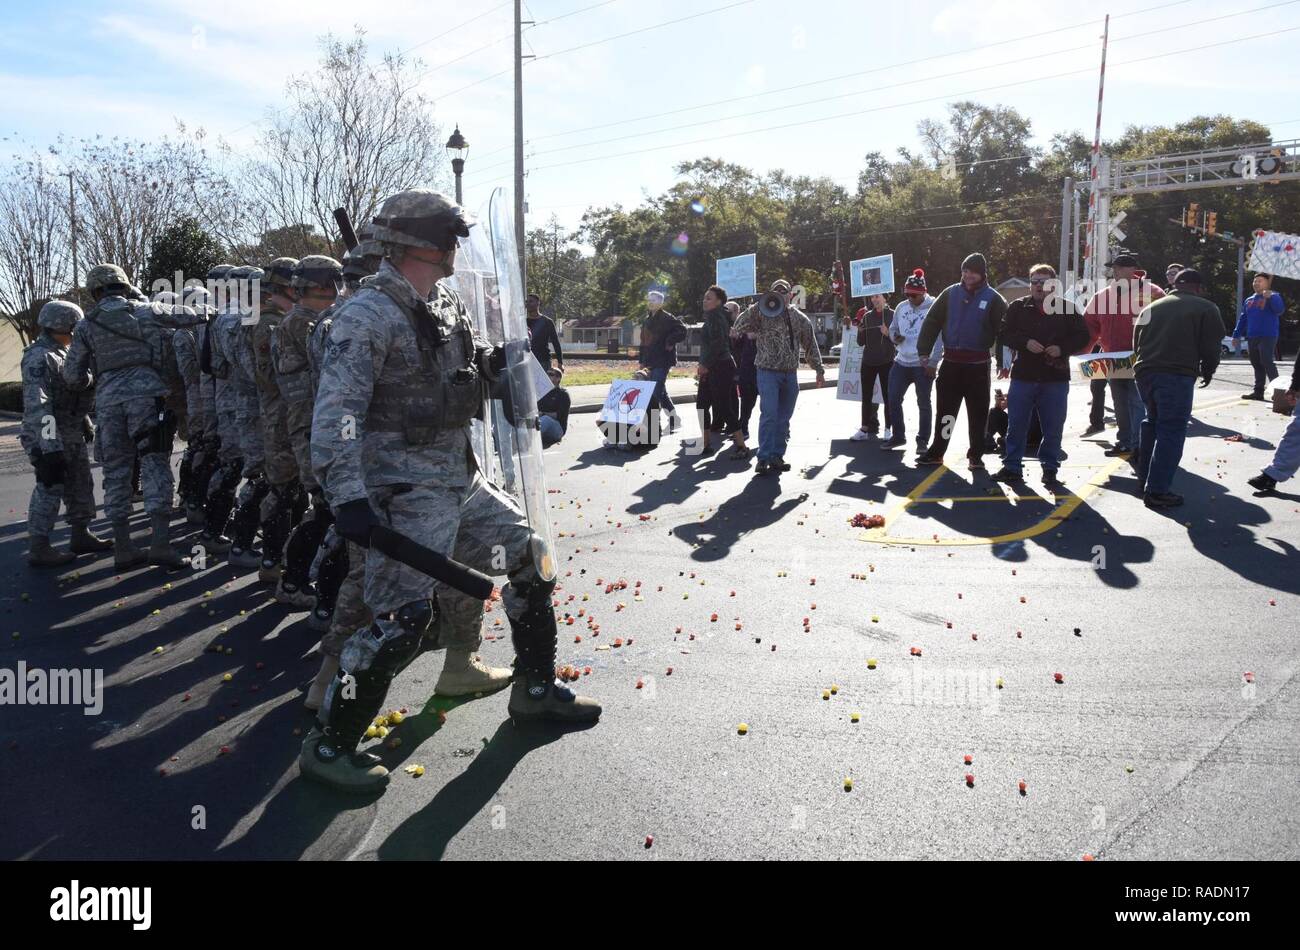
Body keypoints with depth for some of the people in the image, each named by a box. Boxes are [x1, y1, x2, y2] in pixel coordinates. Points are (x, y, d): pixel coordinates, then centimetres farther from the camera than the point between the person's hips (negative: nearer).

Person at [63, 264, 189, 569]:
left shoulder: (86, 325, 12)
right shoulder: (148, 311, 9)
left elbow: (73, 376, 13)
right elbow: (190, 314, 18)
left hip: (108, 400, 2)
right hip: (147, 395, -2)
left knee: (116, 472, 8)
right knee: (155, 468, -3)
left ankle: (122, 547, 11)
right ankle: (160, 544, -10)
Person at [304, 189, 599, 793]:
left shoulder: (448, 305, 12)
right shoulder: (368, 313, -14)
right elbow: (335, 411, -21)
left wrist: (500, 357, 5)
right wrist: (346, 496, -29)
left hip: (462, 478, 9)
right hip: (406, 489, -9)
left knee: (530, 557, 13)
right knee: (403, 618, -13)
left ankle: (536, 689, 30)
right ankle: (329, 746, 6)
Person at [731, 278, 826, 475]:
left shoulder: (800, 318, 9)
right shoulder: (762, 313, -1)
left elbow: (811, 346, 15)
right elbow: (739, 328, -13)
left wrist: (819, 370, 13)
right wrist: (757, 306, -18)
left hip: (790, 374, 4)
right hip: (768, 372, -4)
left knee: (784, 418, 6)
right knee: (769, 415, -14)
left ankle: (777, 456, 14)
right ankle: (764, 457, -8)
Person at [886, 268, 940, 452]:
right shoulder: (901, 307, 7)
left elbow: (939, 338, -12)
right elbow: (893, 329, 18)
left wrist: (933, 363, -17)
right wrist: (895, 337, -6)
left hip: (923, 365, -5)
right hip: (901, 362, 6)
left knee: (923, 403, 5)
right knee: (893, 400, 5)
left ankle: (923, 440, 15)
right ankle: (898, 435, 20)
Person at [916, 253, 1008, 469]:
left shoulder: (993, 299, -3)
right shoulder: (951, 293, 4)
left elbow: (1004, 330, -6)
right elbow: (932, 321, 4)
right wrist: (924, 351, -3)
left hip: (978, 365, -2)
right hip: (951, 362, 2)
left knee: (977, 413, 5)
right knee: (945, 410, 9)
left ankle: (976, 455, 16)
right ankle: (936, 452, 17)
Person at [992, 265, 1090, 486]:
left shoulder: (1067, 308, 4)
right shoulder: (1017, 307, 5)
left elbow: (1082, 337, 6)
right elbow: (1005, 334, 1)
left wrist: (1062, 348, -11)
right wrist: (1025, 343, -16)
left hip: (1056, 378, 0)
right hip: (1023, 375, 0)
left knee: (1053, 428, 5)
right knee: (1016, 424, 4)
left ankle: (1050, 468, 16)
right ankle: (1011, 466, 13)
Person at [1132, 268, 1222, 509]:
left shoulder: (1151, 307, 19)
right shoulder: (1206, 309, 5)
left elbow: (1136, 343, 20)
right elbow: (1212, 347, 1)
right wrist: (1207, 371, 19)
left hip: (1145, 372, 6)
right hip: (1178, 376, -6)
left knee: (1153, 422, 23)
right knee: (1171, 431, -3)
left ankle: (1144, 480, 26)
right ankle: (1157, 491, -7)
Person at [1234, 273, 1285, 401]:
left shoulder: (1273, 297, -2)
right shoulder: (1249, 300, 18)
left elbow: (1280, 310, -21)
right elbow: (1242, 319, 21)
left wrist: (1271, 296, -34)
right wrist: (1236, 335, 16)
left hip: (1268, 336, -7)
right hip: (1251, 338, 7)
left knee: (1266, 362, -15)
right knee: (1257, 364, 9)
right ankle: (1258, 391, 13)